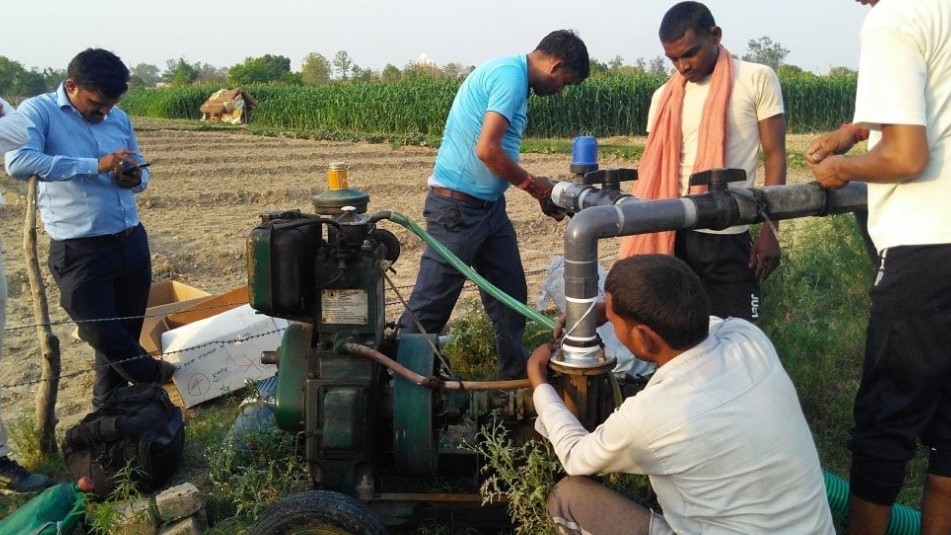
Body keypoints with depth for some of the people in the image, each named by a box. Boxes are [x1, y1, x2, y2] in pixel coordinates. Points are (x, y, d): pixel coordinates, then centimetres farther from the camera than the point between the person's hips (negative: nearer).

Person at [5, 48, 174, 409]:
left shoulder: (119, 118, 9)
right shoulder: (37, 111, -7)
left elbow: (140, 171, 21)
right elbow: (17, 163, -24)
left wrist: (135, 178, -5)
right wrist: (96, 165, -26)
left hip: (132, 242, 6)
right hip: (80, 251, -5)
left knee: (126, 329, 16)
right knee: (102, 333, 4)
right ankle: (154, 375, 32)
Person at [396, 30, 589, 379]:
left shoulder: (512, 75, 14)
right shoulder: (510, 74, -16)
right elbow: (487, 150, -24)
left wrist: (544, 194, 14)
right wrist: (534, 185, -9)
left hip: (489, 205, 10)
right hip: (457, 205, -10)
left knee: (510, 295, 14)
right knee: (430, 303, -1)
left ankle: (518, 378, 26)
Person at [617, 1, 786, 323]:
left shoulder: (758, 80, -2)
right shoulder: (665, 97, 7)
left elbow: (774, 156, -2)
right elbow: (653, 173, 9)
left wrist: (769, 230, -7)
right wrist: (644, 240, 3)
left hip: (729, 237, -2)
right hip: (672, 236, 3)